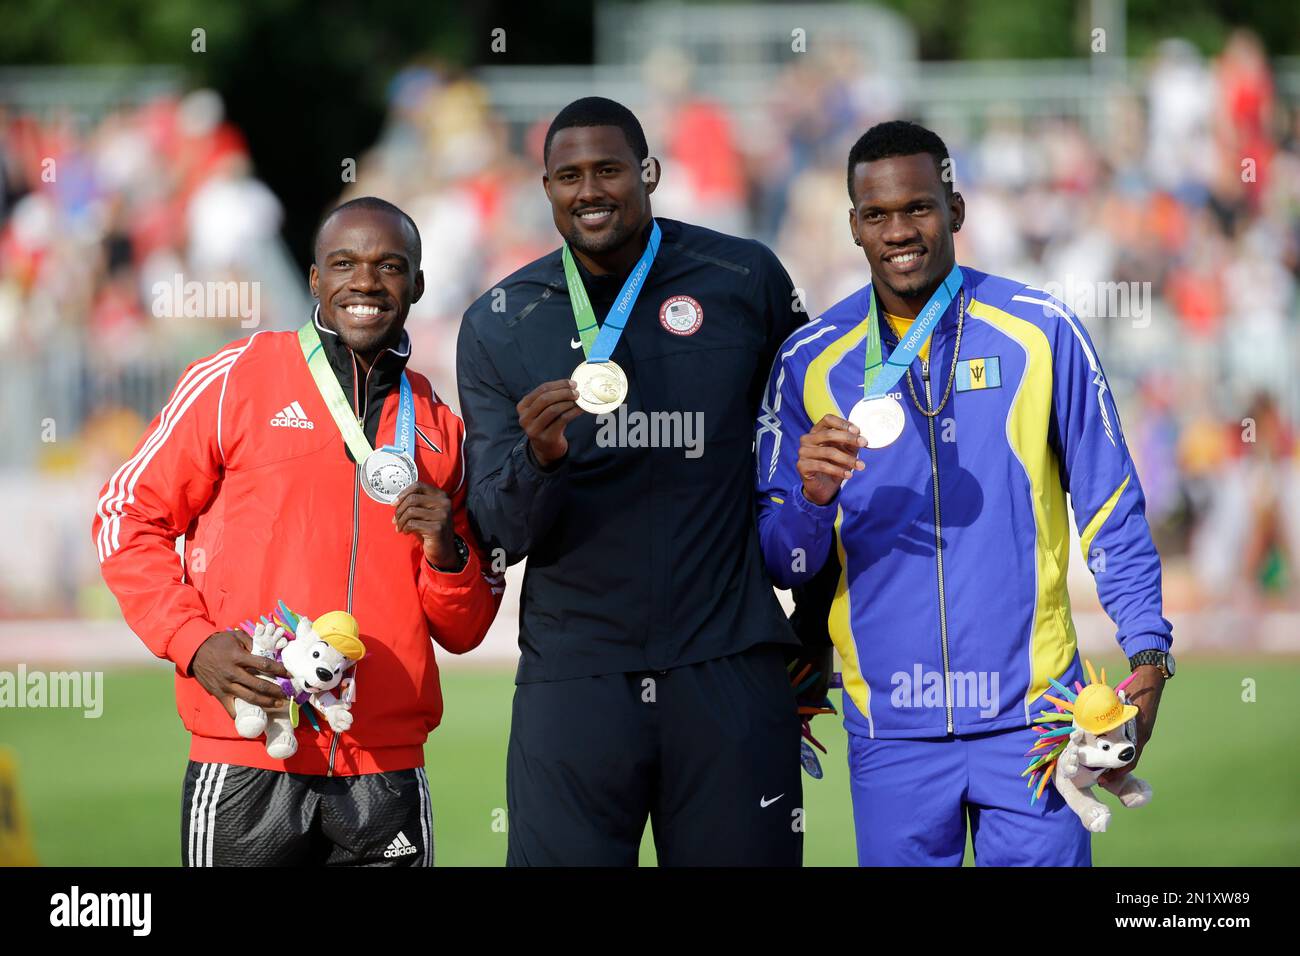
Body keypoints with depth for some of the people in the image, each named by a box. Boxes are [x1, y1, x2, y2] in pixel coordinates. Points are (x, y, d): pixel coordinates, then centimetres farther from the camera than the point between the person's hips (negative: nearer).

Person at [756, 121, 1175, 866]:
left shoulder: (1041, 333, 0)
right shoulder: (810, 363, 3)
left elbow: (1112, 511, 4)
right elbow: (781, 564, 5)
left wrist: (1148, 652, -8)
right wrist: (813, 497, -17)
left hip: (1030, 715, -1)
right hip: (892, 732, 1)